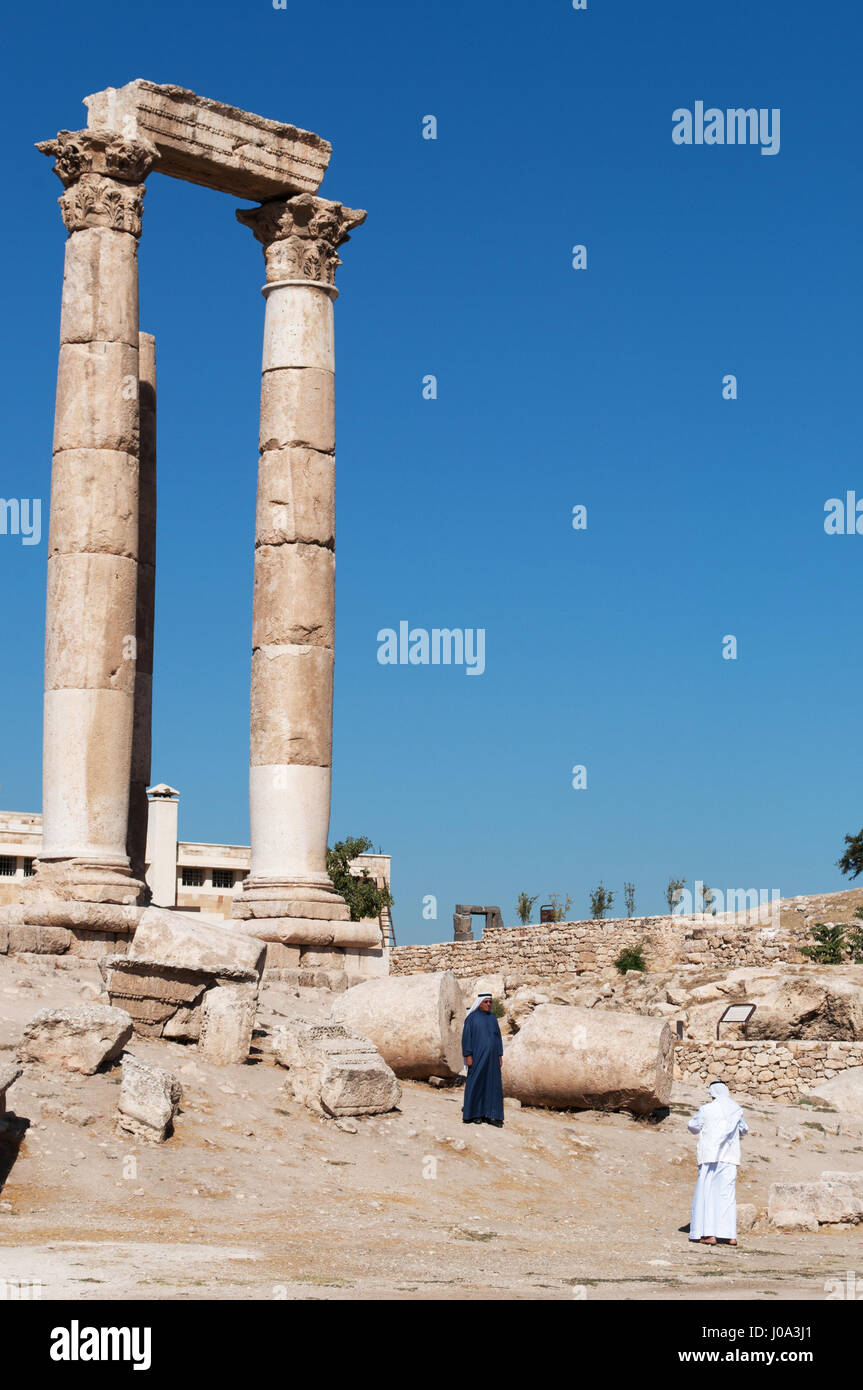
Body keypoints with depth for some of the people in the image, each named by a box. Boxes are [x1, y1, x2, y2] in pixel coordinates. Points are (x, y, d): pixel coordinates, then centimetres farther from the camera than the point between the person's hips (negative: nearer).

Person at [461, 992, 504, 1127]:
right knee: (476, 1083, -1)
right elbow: (466, 1036, -8)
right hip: (477, 1055, -5)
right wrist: (468, 1056, -14)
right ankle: (475, 1114, 8)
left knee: (494, 1085, 1)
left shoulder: (493, 1018, 12)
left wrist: (500, 1056, 7)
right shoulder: (472, 1017, -4)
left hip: (491, 1056, 5)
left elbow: (498, 1037, 13)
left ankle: (491, 1116, 3)